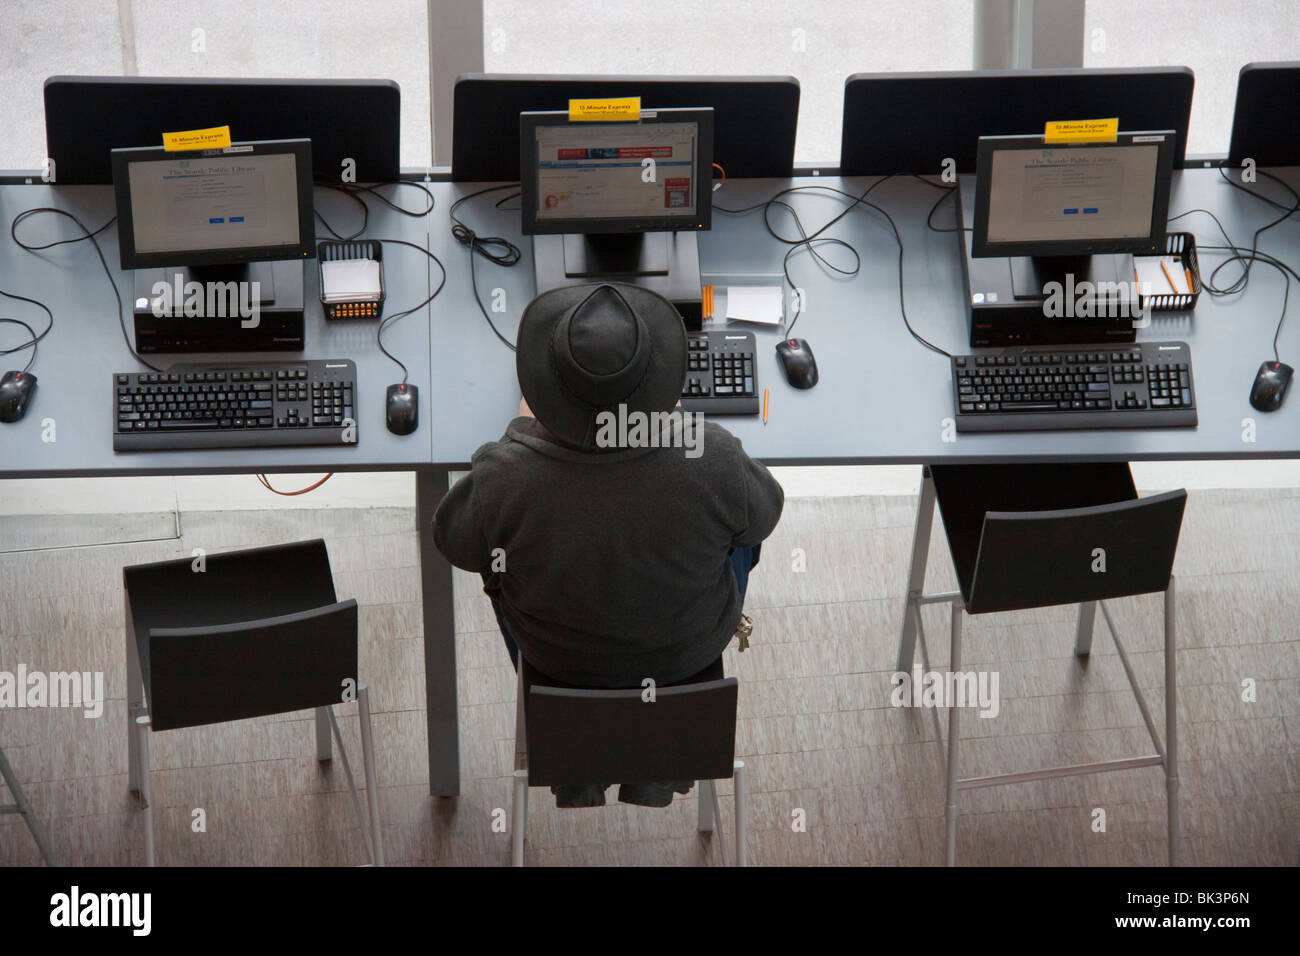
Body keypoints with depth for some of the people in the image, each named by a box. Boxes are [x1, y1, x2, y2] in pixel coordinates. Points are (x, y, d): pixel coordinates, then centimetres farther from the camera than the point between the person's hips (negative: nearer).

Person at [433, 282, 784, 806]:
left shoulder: (505, 478, -34)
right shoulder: (713, 460, -33)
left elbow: (450, 539, -9)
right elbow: (763, 514, -8)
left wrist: (521, 427, 0)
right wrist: (675, 419, 2)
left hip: (556, 658, 0)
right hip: (687, 654, 0)